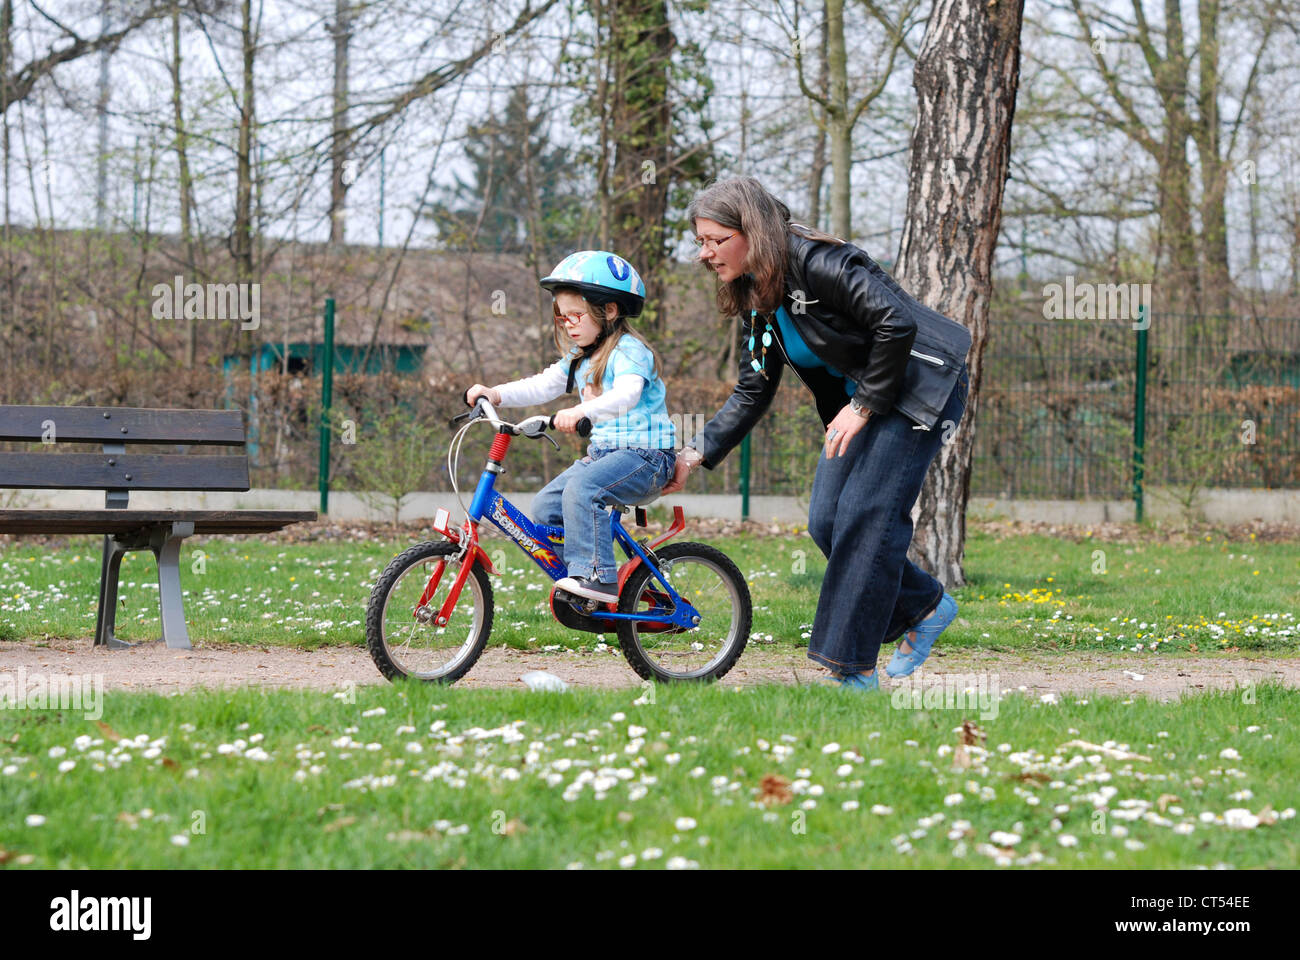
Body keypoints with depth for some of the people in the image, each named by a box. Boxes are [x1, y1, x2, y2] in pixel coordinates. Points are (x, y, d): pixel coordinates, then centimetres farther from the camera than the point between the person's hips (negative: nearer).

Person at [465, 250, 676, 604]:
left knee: (581, 489, -32)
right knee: (544, 506, -1)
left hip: (645, 455, -9)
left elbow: (627, 394, -32)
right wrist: (496, 394, -4)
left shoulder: (629, 350, -14)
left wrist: (581, 411, -49)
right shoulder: (580, 359, 15)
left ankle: (598, 577, -33)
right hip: (602, 452, 10)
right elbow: (543, 385, 11)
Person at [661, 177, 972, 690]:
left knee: (864, 517, -15)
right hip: (860, 399, 9)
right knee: (826, 522, -1)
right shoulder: (757, 297, 6)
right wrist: (694, 454, 0)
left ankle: (855, 671, -11)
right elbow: (751, 395, 10)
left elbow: (897, 324, -28)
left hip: (919, 388, -9)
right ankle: (925, 606, 18)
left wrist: (864, 405, -21)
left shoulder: (819, 264, -23)